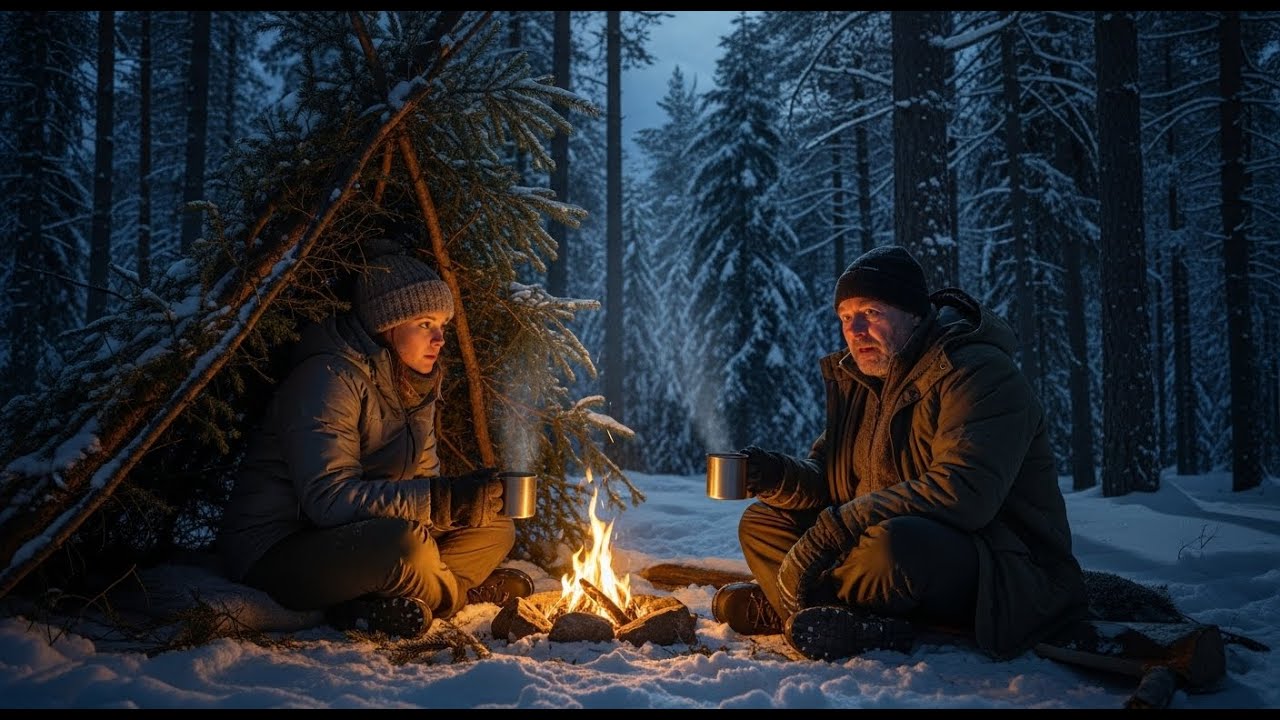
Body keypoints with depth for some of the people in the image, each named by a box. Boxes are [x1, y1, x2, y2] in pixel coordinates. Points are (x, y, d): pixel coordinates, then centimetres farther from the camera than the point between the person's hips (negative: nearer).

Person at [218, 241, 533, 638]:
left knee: (495, 530, 1)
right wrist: (445, 499, -35)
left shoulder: (414, 383, 6)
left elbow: (424, 474, 9)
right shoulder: (330, 377, -21)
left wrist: (466, 496, -15)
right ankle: (465, 592, -5)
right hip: (277, 553, -9)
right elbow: (328, 497, -31)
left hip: (354, 538, 9)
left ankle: (370, 603, -15)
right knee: (405, 545, -37)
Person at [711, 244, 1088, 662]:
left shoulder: (980, 373, -16)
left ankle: (778, 606, -14)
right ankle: (872, 628, -18)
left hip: (1004, 576, -8)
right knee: (763, 521, 3)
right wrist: (779, 477, -14)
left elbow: (962, 493, -30)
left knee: (893, 542, -40)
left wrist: (837, 526, -31)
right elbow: (825, 477, 11)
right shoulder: (858, 379, 9)